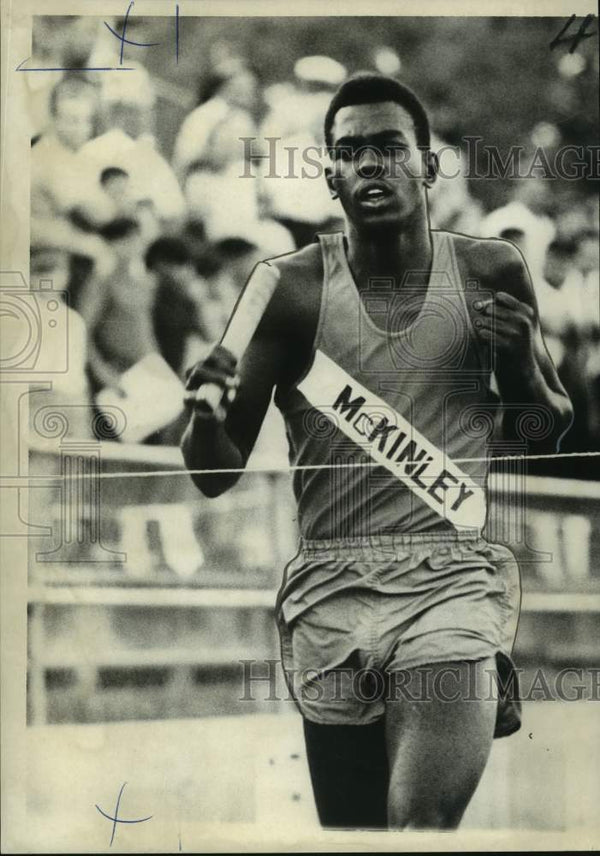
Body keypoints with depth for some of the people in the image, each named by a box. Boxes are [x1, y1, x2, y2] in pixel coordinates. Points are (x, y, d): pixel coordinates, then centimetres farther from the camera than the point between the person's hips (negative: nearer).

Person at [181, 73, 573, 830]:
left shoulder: (491, 276, 4)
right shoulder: (292, 288, 0)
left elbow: (547, 435, 17)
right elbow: (216, 476, 1)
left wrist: (523, 360, -4)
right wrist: (206, 415, -21)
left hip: (452, 579, -1)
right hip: (330, 593, 1)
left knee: (420, 821, -23)